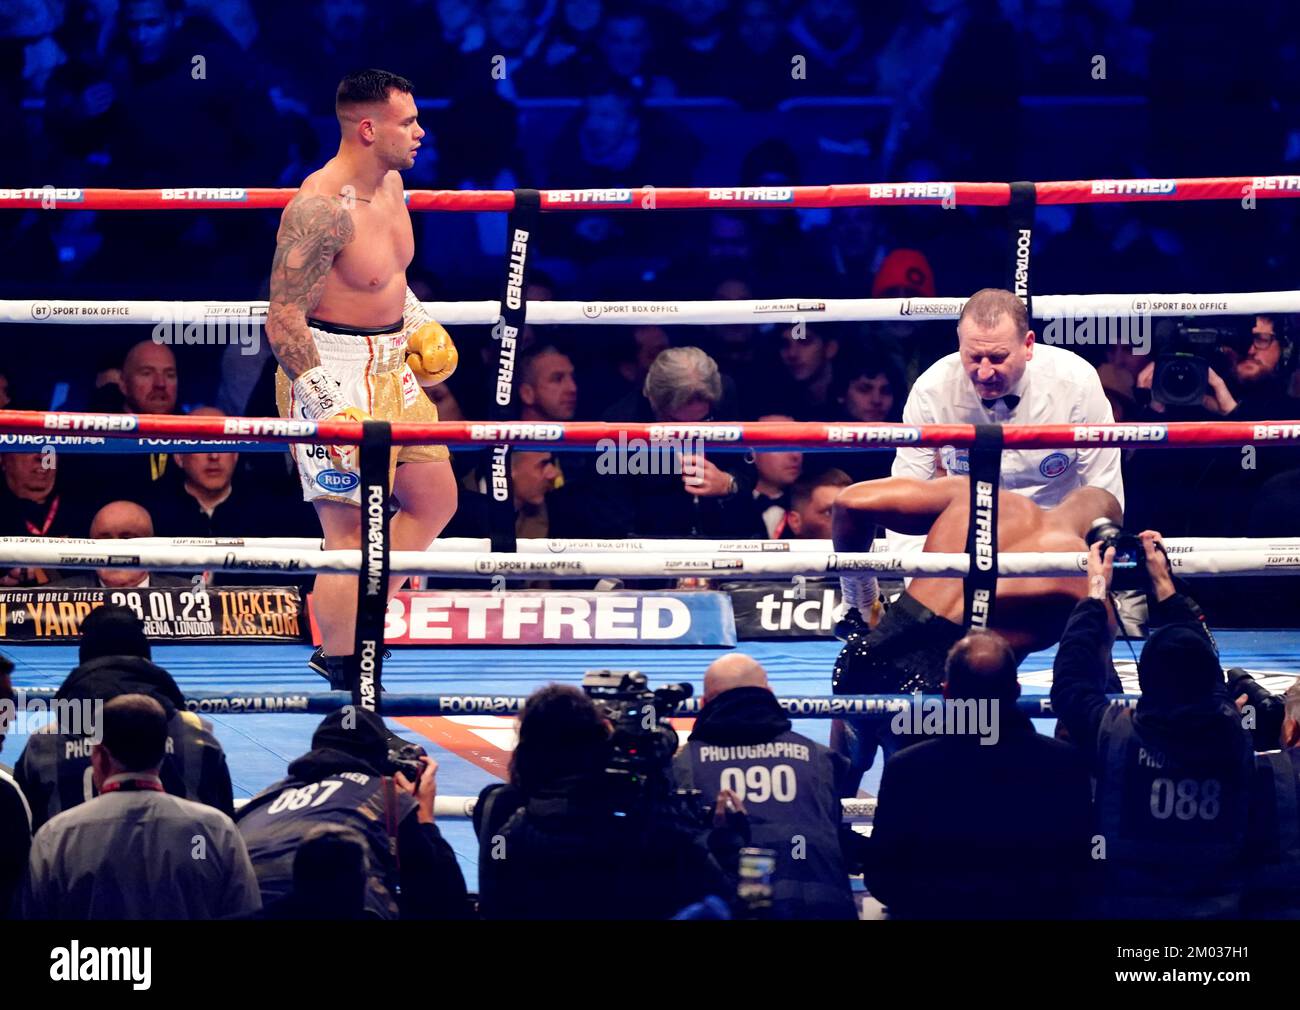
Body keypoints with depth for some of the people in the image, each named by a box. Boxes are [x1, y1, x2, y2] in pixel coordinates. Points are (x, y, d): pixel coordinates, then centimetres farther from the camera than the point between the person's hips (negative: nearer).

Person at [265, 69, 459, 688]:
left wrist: (416, 322, 15)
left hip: (392, 368, 10)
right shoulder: (320, 210, -25)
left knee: (435, 500, 17)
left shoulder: (390, 183, 5)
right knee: (349, 530, -5)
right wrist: (330, 407, -27)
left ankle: (353, 627, 27)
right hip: (333, 377, -10)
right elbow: (284, 322, -25)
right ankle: (344, 682, 5)